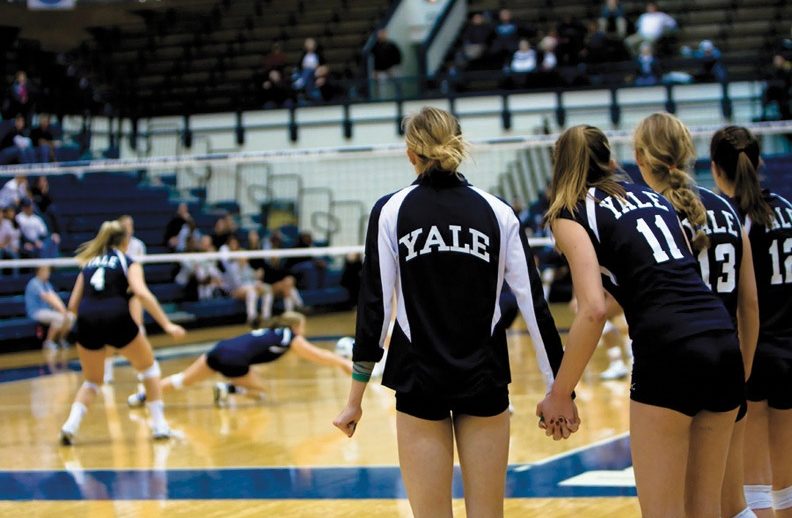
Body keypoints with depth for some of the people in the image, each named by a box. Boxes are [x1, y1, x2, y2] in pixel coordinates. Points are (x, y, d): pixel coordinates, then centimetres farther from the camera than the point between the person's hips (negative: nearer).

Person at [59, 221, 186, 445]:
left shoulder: (89, 263, 24)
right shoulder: (128, 262, 14)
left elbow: (73, 305, 19)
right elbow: (142, 293, -5)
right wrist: (167, 324, -9)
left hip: (87, 321, 3)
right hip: (117, 319, -3)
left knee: (92, 381, 22)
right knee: (148, 367, 21)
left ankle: (70, 425, -1)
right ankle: (159, 425, 14)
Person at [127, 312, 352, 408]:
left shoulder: (272, 332, 29)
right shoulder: (290, 338, 10)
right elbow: (318, 355, 15)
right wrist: (344, 363, 24)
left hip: (220, 349, 7)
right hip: (233, 360, -7)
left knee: (183, 379, 15)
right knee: (258, 390, 14)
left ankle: (142, 396, 5)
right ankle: (227, 388, -8)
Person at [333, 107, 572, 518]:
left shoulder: (391, 211, -2)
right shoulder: (497, 211, 3)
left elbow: (374, 306, -5)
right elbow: (534, 304, 1)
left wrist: (356, 398, -1)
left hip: (419, 380, -1)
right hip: (485, 377, 2)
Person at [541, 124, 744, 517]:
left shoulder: (571, 215, 3)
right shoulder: (653, 197, 23)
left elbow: (593, 311, -9)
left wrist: (560, 394, -4)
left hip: (669, 351, -6)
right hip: (724, 342, 6)